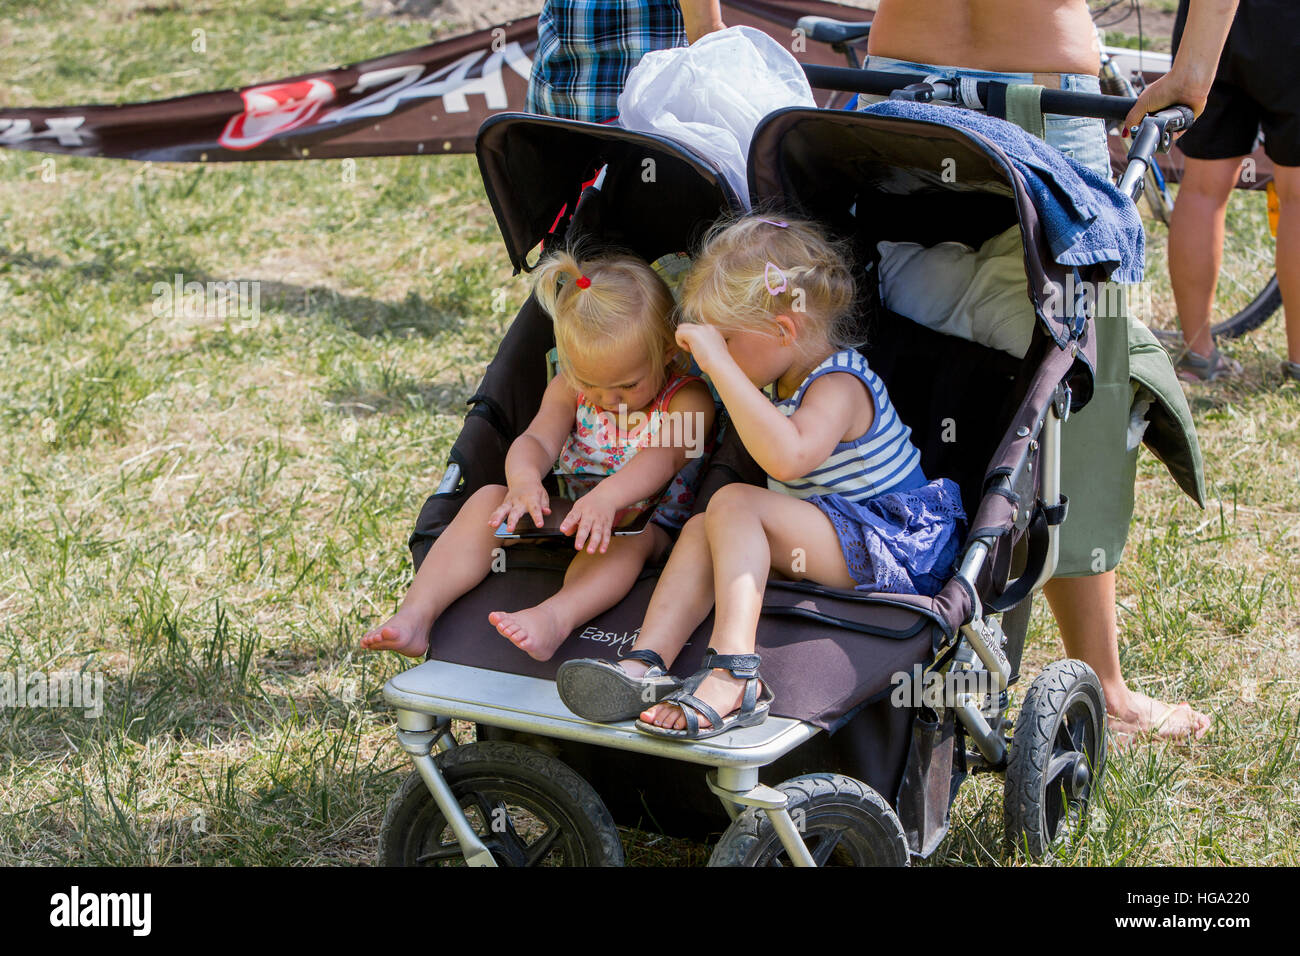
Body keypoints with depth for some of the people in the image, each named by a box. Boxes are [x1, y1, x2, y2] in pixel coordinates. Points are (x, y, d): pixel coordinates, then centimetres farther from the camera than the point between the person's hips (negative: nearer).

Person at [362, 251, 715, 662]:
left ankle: (555, 617, -66)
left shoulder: (687, 399, -12)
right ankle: (415, 614, -30)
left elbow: (664, 458, -30)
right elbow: (537, 439, -11)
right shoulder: (568, 387, 3)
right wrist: (524, 480, -37)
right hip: (561, 516, 4)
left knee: (625, 533, -38)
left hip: (641, 525, -4)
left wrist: (606, 497, -50)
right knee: (488, 498, -18)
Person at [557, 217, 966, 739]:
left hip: (896, 548, -10)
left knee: (735, 504, -25)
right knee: (702, 527, -6)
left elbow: (788, 457, -43)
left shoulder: (838, 386, -20)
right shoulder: (785, 380, 11)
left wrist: (718, 362, -41)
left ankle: (731, 679, -40)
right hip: (833, 543, 10)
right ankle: (644, 663, -26)